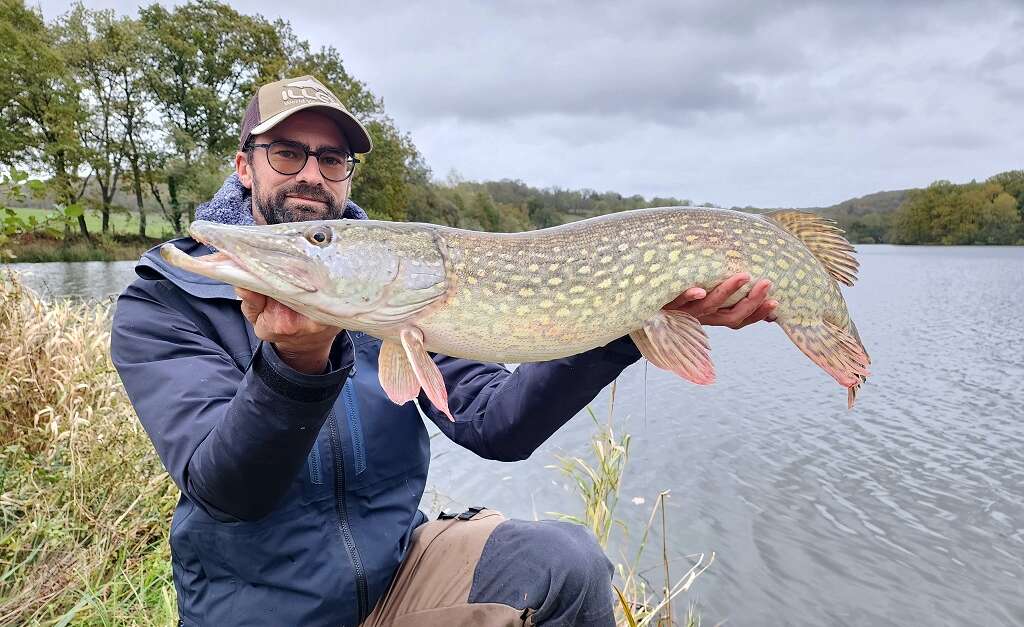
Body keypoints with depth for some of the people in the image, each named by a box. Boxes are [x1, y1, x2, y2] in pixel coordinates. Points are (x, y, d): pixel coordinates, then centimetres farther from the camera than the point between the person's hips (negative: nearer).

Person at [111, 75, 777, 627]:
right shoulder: (158, 308, -6)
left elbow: (493, 424, -8)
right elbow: (223, 490, -18)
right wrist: (299, 363, -36)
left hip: (399, 566, 1)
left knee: (566, 562, -23)